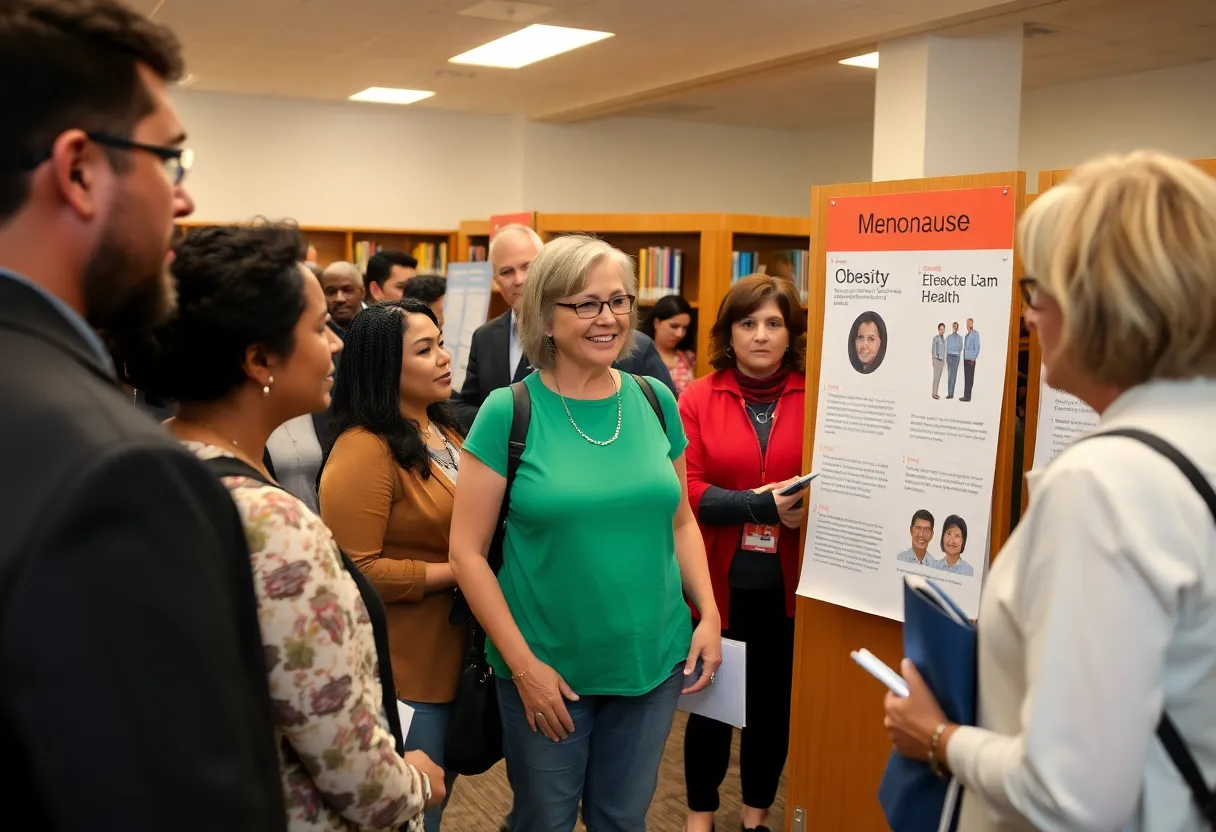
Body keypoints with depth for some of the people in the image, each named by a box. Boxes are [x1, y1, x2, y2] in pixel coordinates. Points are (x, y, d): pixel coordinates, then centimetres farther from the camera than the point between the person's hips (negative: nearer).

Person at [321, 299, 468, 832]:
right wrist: (454, 573, -20)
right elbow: (355, 572, -24)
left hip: (456, 659, 8)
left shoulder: (445, 431, 9)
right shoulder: (364, 450, -20)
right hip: (403, 673, -8)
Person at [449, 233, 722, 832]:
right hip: (548, 666, -3)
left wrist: (709, 615, 0)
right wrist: (523, 664, -13)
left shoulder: (655, 401, 0)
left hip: (654, 661, 3)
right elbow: (466, 552, -11)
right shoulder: (508, 412, -12)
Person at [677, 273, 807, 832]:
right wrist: (762, 503, -20)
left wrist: (808, 506, -22)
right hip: (718, 582, -1)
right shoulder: (698, 399, -3)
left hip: (785, 582, 1)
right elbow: (683, 490, -11)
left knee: (774, 700, 14)